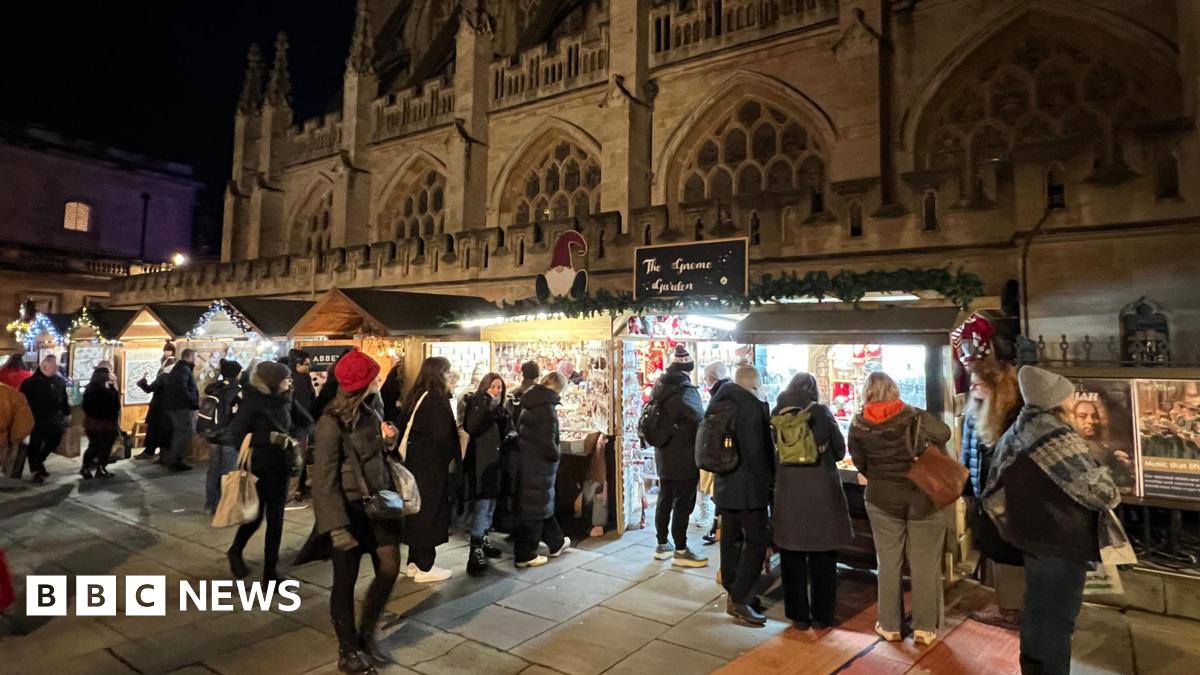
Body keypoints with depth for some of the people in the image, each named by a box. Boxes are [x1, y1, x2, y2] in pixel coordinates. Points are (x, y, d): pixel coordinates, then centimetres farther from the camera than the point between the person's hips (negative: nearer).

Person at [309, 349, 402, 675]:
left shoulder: (372, 408, 3)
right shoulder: (332, 422, -18)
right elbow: (324, 478, -18)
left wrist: (389, 439, -6)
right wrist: (337, 525, -21)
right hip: (348, 505, -7)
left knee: (390, 569, 7)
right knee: (345, 580, 6)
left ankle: (367, 634, 29)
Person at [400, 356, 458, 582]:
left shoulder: (416, 397, 7)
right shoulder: (437, 400, -18)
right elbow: (444, 436, -19)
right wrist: (455, 453, 0)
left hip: (415, 462, 8)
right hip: (431, 465, -8)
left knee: (417, 509, 15)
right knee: (430, 512, 1)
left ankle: (414, 562, 25)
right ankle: (425, 567, 9)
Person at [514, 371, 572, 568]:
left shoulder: (530, 403, 8)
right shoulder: (546, 407, -20)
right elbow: (547, 442, -25)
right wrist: (556, 455, -6)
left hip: (528, 462, 9)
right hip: (539, 467, -9)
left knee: (544, 505, 21)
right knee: (534, 509, 2)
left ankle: (556, 543, 36)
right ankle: (525, 555, 13)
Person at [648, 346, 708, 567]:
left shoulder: (659, 387, 6)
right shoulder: (685, 390, -19)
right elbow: (701, 421, -23)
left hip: (664, 457, 8)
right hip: (684, 459, -8)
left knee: (665, 501, 16)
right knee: (683, 505, 1)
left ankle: (662, 545, 25)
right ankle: (681, 551, 8)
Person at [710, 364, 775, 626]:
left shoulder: (722, 403, 9)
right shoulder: (753, 405, -15)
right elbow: (760, 450, -15)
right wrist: (768, 482, -5)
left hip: (726, 483, 8)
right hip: (749, 485, -8)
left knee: (731, 539, 14)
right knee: (757, 540, -3)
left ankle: (733, 593, 23)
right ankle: (739, 600, -3)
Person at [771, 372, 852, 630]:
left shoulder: (778, 415, 0)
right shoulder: (822, 413, -2)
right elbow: (840, 450, 5)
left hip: (789, 491, 1)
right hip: (823, 491, 0)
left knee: (793, 557, 11)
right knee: (823, 558, 13)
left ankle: (799, 615, 18)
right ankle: (822, 616, 21)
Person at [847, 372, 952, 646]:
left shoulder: (858, 425, -8)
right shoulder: (916, 417, -12)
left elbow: (860, 464, 0)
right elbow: (944, 433, 3)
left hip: (882, 499, 1)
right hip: (924, 497, -1)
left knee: (888, 562, 12)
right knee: (925, 563, 9)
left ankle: (890, 625, 20)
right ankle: (925, 627, 17)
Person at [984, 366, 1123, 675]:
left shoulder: (1013, 435, 2)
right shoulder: (1057, 437, -25)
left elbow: (994, 495, 7)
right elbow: (1096, 489, -19)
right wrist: (1112, 493, 3)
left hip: (1032, 535, 8)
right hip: (1063, 541, -8)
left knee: (1036, 607, 21)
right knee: (1058, 618, 5)